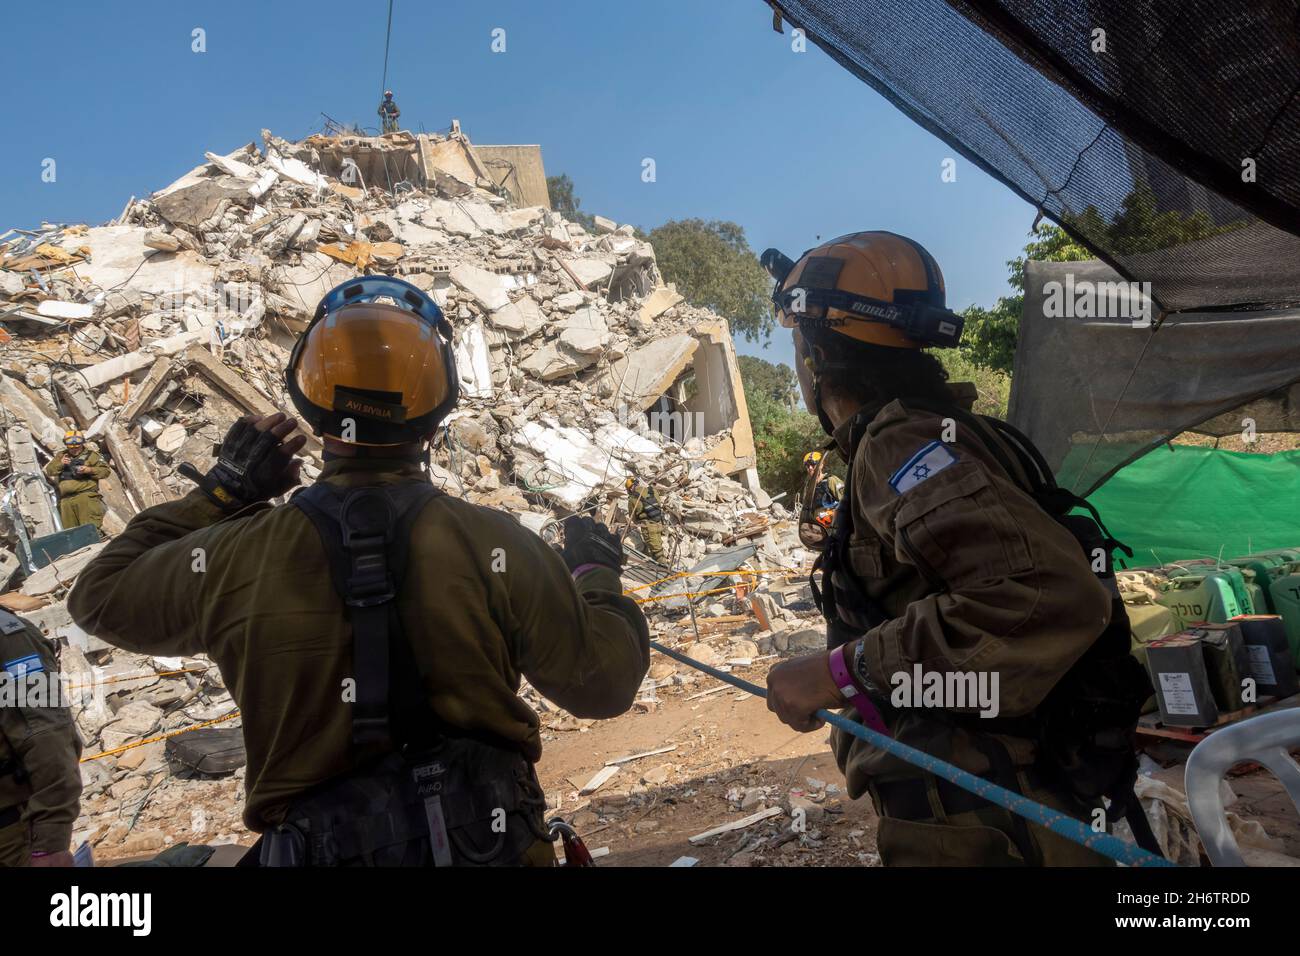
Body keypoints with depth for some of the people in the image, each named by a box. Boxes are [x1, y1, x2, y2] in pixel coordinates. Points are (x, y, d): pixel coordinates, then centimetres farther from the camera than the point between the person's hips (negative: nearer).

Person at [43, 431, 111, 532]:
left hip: (86, 496, -4)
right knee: (69, 530, 3)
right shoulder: (61, 456, 24)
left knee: (90, 527, -16)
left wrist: (90, 470, -12)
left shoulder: (91, 455, 12)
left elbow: (106, 471, 4)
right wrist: (60, 464, 1)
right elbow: (48, 471, 18)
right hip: (66, 500, 4)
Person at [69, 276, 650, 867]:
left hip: (318, 845, 1)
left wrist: (220, 491, 10)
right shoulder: (495, 546, -18)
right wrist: (596, 572, 8)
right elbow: (606, 682, -9)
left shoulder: (237, 557, -14)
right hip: (491, 843, 0)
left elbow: (101, 596, 7)